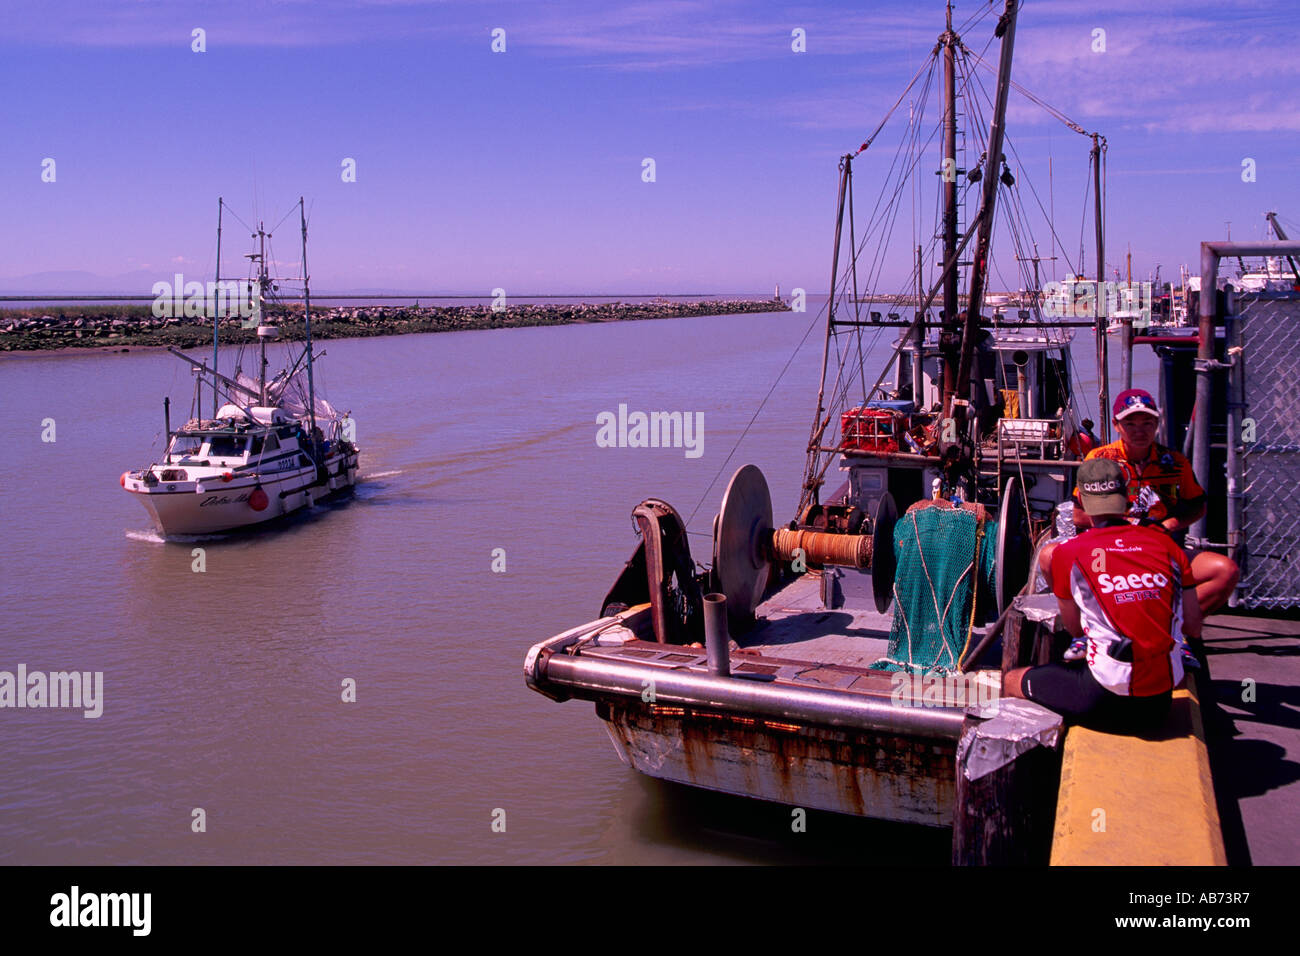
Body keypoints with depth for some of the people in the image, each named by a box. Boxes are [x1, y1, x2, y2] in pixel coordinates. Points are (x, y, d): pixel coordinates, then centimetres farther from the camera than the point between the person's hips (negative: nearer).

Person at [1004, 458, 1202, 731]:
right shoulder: (1166, 545, 3)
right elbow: (1194, 628, 8)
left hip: (1106, 703, -4)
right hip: (1161, 703, 4)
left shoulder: (1067, 552, -5)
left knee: (1012, 681, 18)